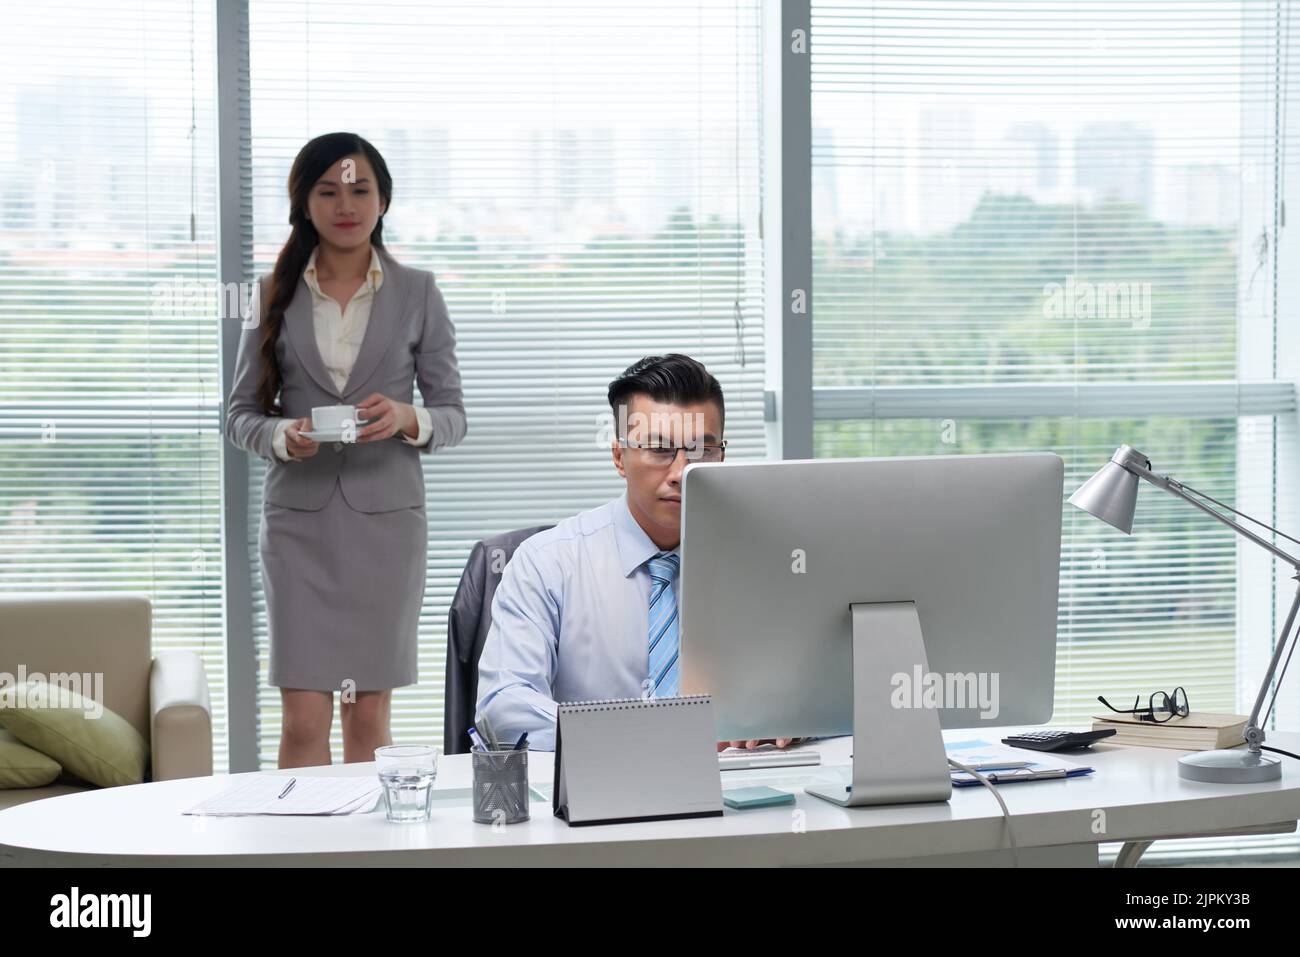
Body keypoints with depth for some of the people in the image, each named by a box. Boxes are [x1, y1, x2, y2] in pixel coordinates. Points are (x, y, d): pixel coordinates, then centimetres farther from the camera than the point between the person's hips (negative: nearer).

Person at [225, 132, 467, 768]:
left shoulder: (417, 294, 5)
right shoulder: (276, 293, 6)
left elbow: (454, 415, 5)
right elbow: (240, 413, 8)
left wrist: (409, 419, -17)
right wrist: (283, 436, -14)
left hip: (386, 517, 0)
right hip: (300, 517, 0)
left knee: (370, 714, 6)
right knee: (304, 721, -4)